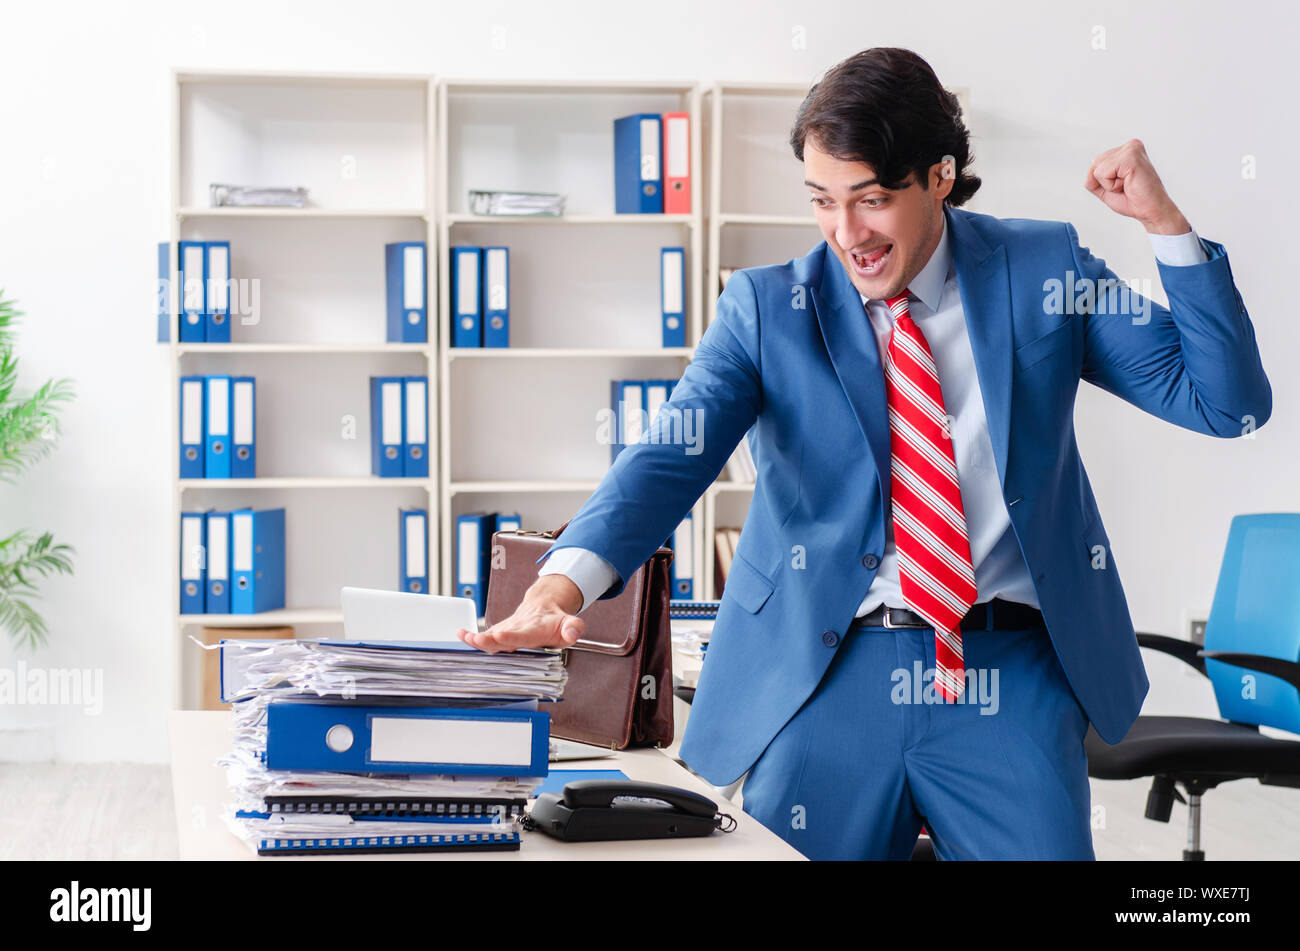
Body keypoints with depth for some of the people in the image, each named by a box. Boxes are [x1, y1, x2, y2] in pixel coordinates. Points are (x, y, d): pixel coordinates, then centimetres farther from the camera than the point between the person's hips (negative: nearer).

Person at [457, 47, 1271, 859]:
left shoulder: (1039, 271, 4)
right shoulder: (769, 307, 2)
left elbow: (1228, 404, 2)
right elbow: (670, 457, -13)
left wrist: (1163, 221, -8)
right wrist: (563, 585, -32)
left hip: (1009, 681, 0)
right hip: (823, 678, 0)